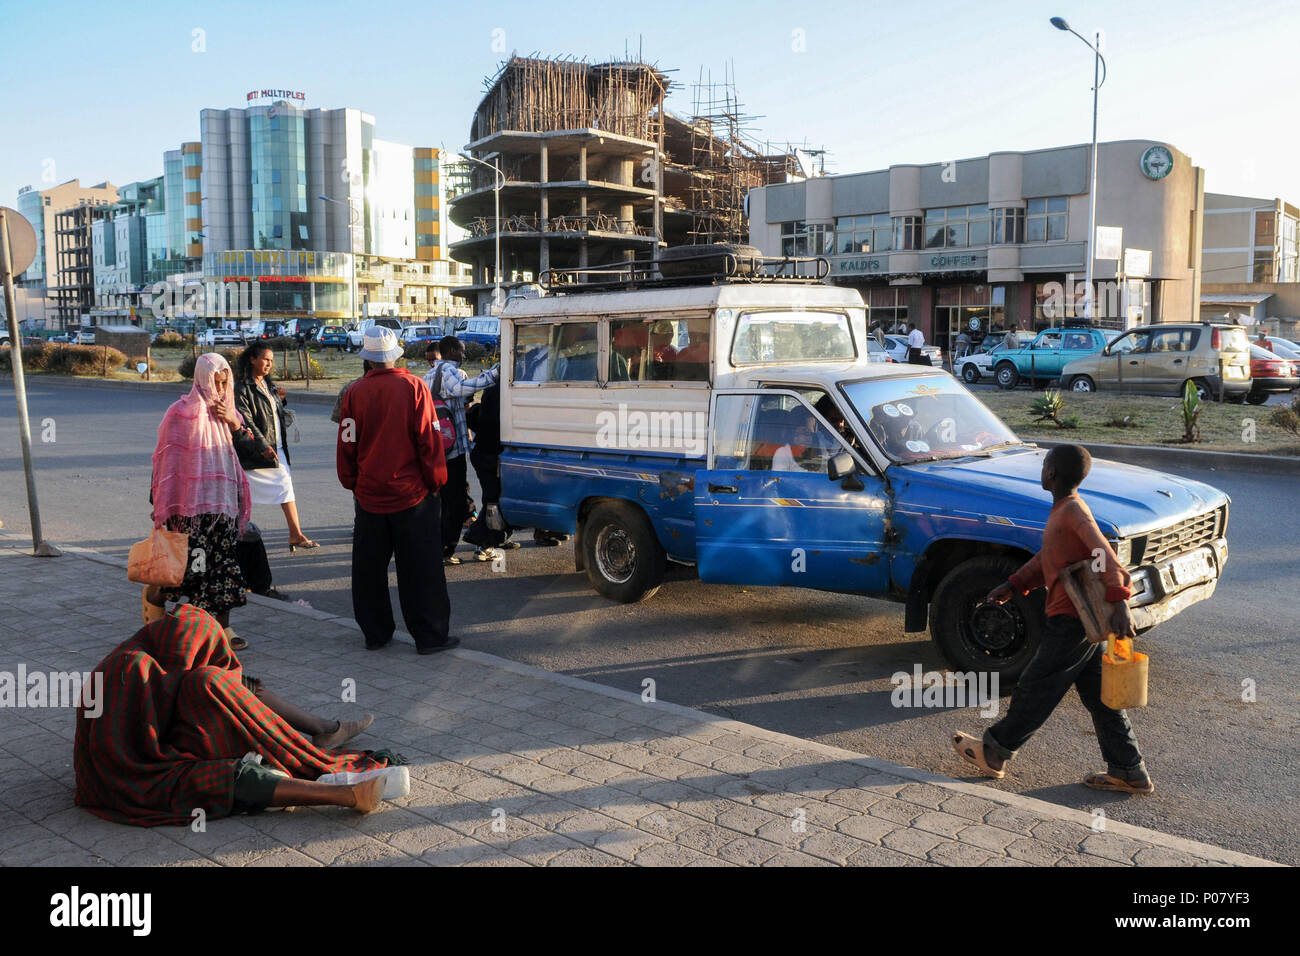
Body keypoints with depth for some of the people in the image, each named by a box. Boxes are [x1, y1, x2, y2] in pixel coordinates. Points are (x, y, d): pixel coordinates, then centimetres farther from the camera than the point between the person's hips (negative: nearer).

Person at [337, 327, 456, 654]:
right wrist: (436, 481, 3)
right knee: (420, 569, 3)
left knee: (369, 568, 14)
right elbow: (429, 439, -8)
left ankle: (375, 633, 22)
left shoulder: (355, 393, -2)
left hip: (368, 494, 3)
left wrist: (351, 482, 17)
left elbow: (347, 444, 3)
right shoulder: (413, 387, -9)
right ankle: (430, 636, 6)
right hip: (411, 493, -2)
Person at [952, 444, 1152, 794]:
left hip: (1072, 620, -9)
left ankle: (993, 752, 14)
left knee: (1035, 690, 3)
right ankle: (1129, 772, 18)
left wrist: (1119, 601, -37)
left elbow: (1104, 554, -27)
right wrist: (1012, 587, 16)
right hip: (1084, 619, 9)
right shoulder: (1063, 510, 14)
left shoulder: (1073, 510, -16)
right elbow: (1046, 559, 22)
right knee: (1099, 696, 13)